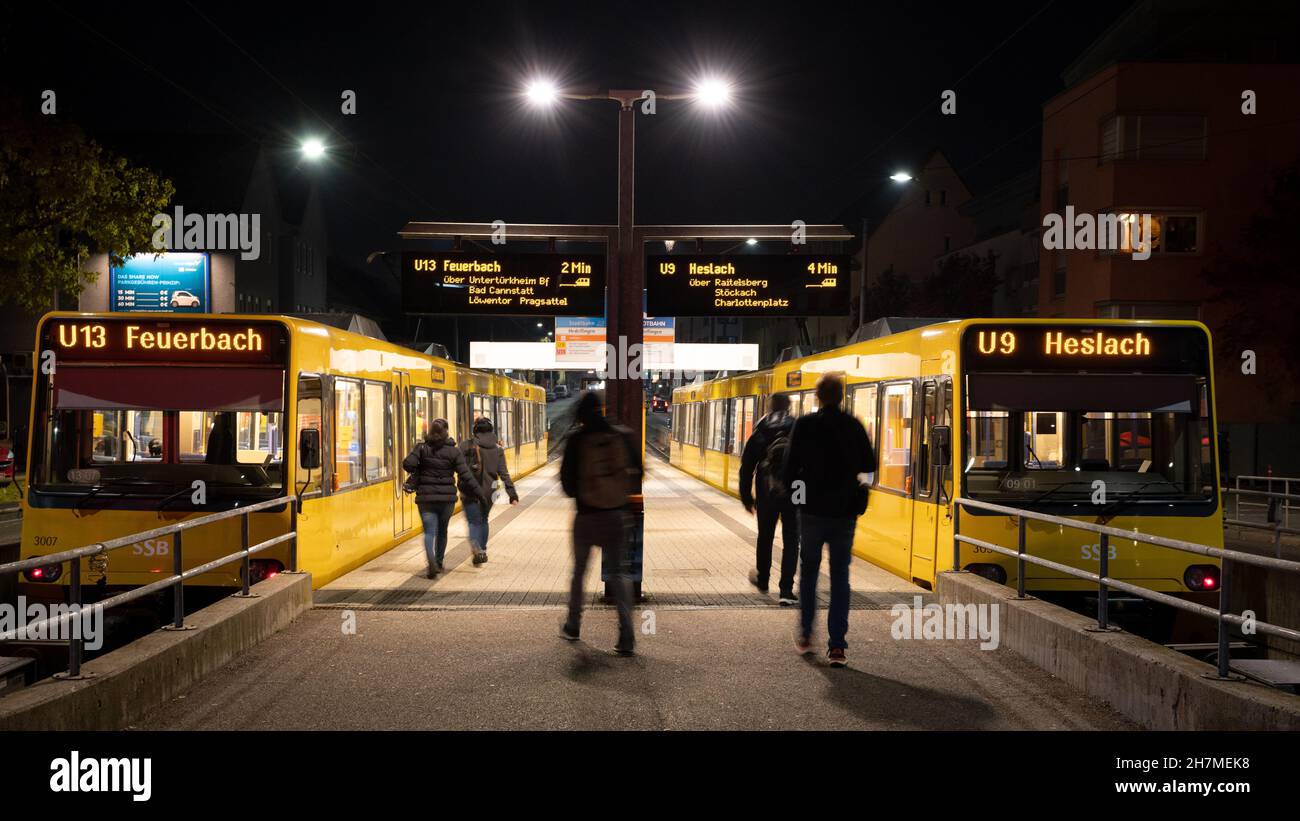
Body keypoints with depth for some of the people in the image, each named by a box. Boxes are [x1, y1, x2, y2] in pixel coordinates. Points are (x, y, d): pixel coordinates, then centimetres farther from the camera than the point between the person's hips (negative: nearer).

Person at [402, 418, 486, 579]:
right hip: (447, 497, 1)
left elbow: (408, 464, -16)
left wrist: (417, 472, 7)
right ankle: (439, 563, 30)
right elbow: (465, 475, -10)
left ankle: (432, 562, -26)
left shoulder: (422, 448, -2)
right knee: (442, 531, 20)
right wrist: (479, 492, -8)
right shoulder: (454, 451, -4)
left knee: (429, 532, -2)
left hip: (426, 497, -1)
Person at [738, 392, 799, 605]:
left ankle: (762, 579, 39)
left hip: (766, 493, 2)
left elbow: (747, 467, 2)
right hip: (794, 494, -2)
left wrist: (746, 497, 9)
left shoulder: (759, 432, 1)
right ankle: (786, 590, -6)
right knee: (790, 541, 2)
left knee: (765, 537, 21)